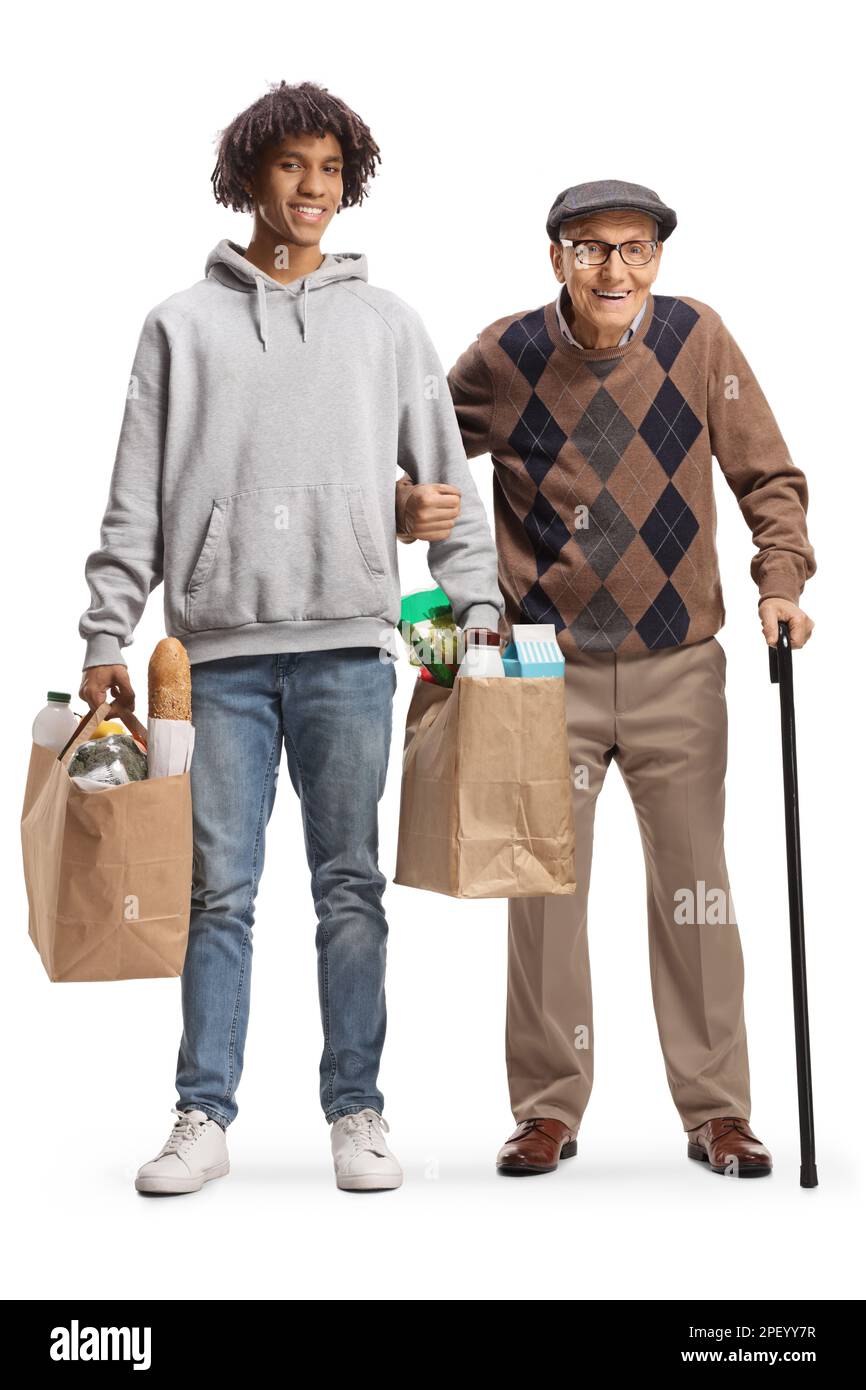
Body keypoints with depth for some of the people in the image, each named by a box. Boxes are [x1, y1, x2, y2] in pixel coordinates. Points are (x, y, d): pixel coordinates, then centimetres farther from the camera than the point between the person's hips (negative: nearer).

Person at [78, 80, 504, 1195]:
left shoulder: (385, 322, 14)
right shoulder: (183, 323, 12)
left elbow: (446, 478, 12)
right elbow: (135, 501, 8)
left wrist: (477, 606, 1)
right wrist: (105, 639, 2)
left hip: (348, 643, 0)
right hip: (218, 648, 0)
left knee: (350, 886, 3)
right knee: (218, 889, 2)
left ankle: (357, 1112, 11)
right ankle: (204, 1115, 9)